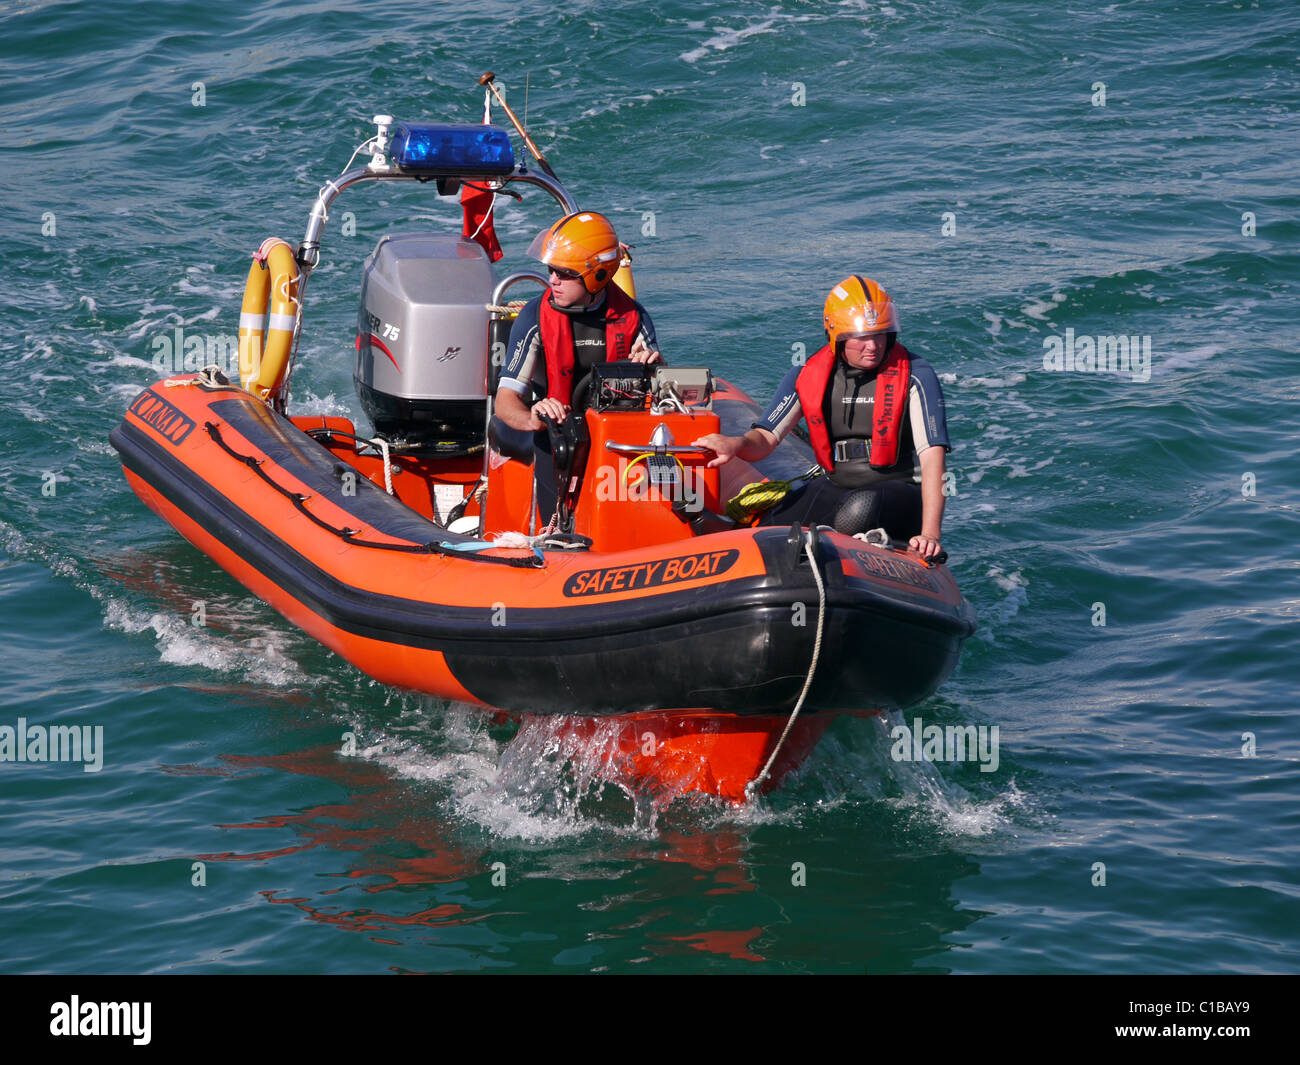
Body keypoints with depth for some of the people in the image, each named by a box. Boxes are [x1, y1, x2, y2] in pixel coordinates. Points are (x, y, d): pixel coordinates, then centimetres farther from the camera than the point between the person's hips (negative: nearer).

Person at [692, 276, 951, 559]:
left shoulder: (915, 376, -11)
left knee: (861, 508, -39)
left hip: (900, 494, -4)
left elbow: (932, 455, -18)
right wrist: (737, 444, -28)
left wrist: (930, 534, -29)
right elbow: (765, 439, -1)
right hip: (833, 488, 4)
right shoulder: (808, 376, 0)